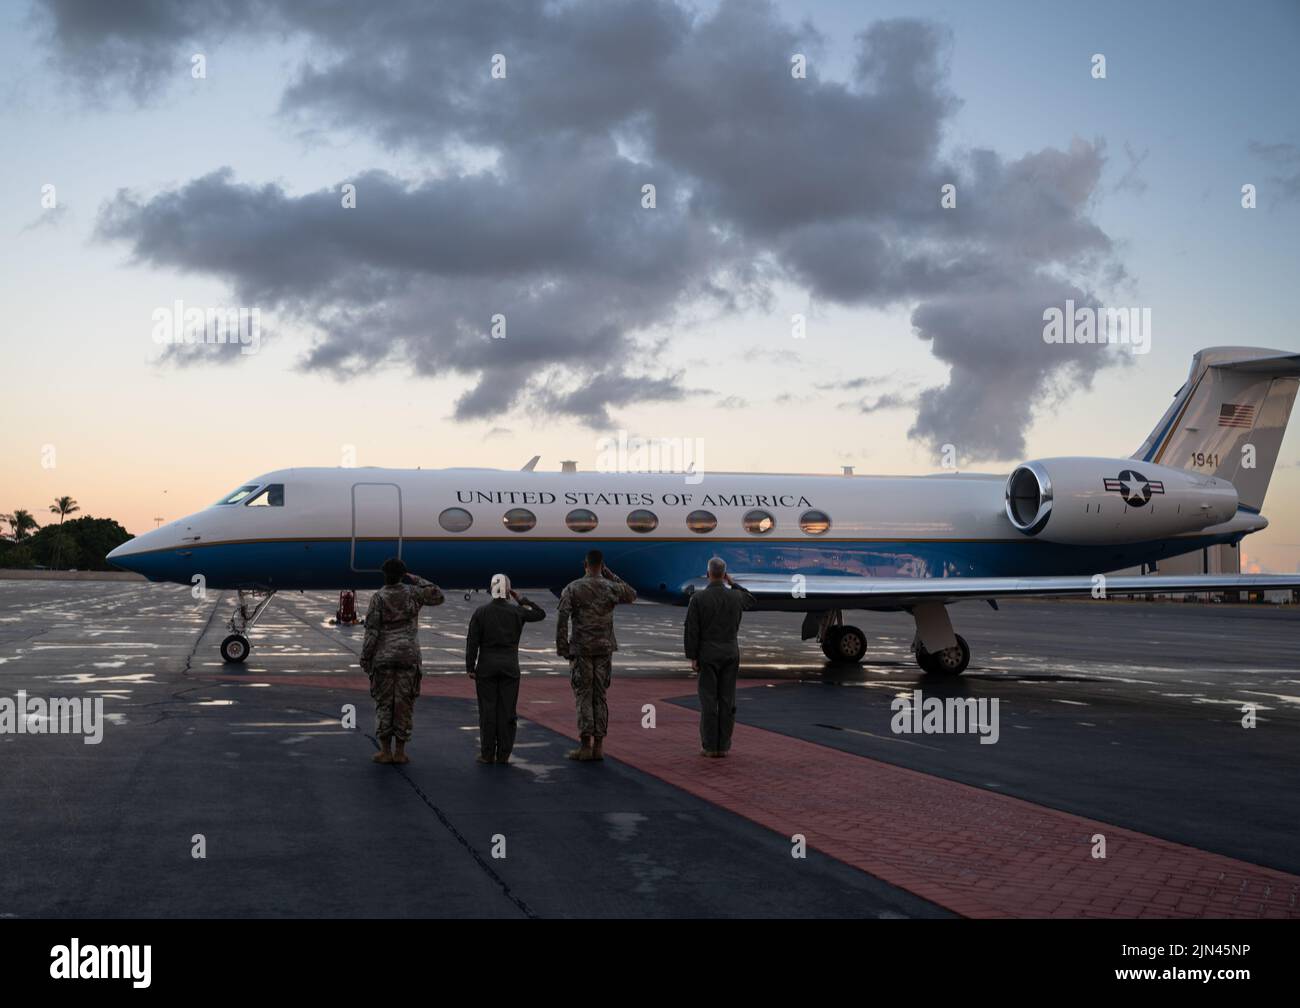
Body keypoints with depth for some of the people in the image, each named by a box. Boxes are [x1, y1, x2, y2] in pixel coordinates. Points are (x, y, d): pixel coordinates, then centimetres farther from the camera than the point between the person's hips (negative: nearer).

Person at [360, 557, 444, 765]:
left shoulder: (378, 597, -6)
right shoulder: (412, 593, 1)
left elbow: (372, 631, -9)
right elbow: (438, 597, 17)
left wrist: (365, 658, -3)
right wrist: (416, 580, 14)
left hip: (384, 656, -1)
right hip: (409, 655, 1)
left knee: (384, 703, 6)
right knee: (404, 703, 4)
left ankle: (386, 751, 4)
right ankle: (400, 752, 4)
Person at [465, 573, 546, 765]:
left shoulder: (481, 612, -3)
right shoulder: (517, 612, -1)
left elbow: (472, 641, -4)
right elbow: (540, 614, 15)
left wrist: (470, 667, 1)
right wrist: (521, 600, 16)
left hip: (486, 668, -1)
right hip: (510, 667, 1)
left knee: (487, 710, 3)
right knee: (507, 710, 4)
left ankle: (487, 754, 4)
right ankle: (503, 754, 5)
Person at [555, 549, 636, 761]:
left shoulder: (572, 589, -6)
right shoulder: (611, 588, 1)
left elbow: (562, 620, -12)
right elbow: (632, 595, 23)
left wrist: (562, 649, -5)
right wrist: (609, 574, 18)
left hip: (581, 650, -2)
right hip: (605, 649, 3)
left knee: (583, 696, 2)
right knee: (600, 696, 8)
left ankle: (586, 746, -2)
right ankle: (598, 746, 7)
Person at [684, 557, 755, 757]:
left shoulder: (698, 598, -10)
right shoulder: (735, 596, -2)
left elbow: (692, 630, -10)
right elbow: (750, 601, 24)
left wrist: (692, 657, -3)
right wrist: (732, 583, 24)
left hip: (708, 654, -3)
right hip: (731, 652, 3)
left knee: (709, 700, 1)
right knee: (727, 701, 5)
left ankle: (710, 746, 2)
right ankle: (723, 746, 7)